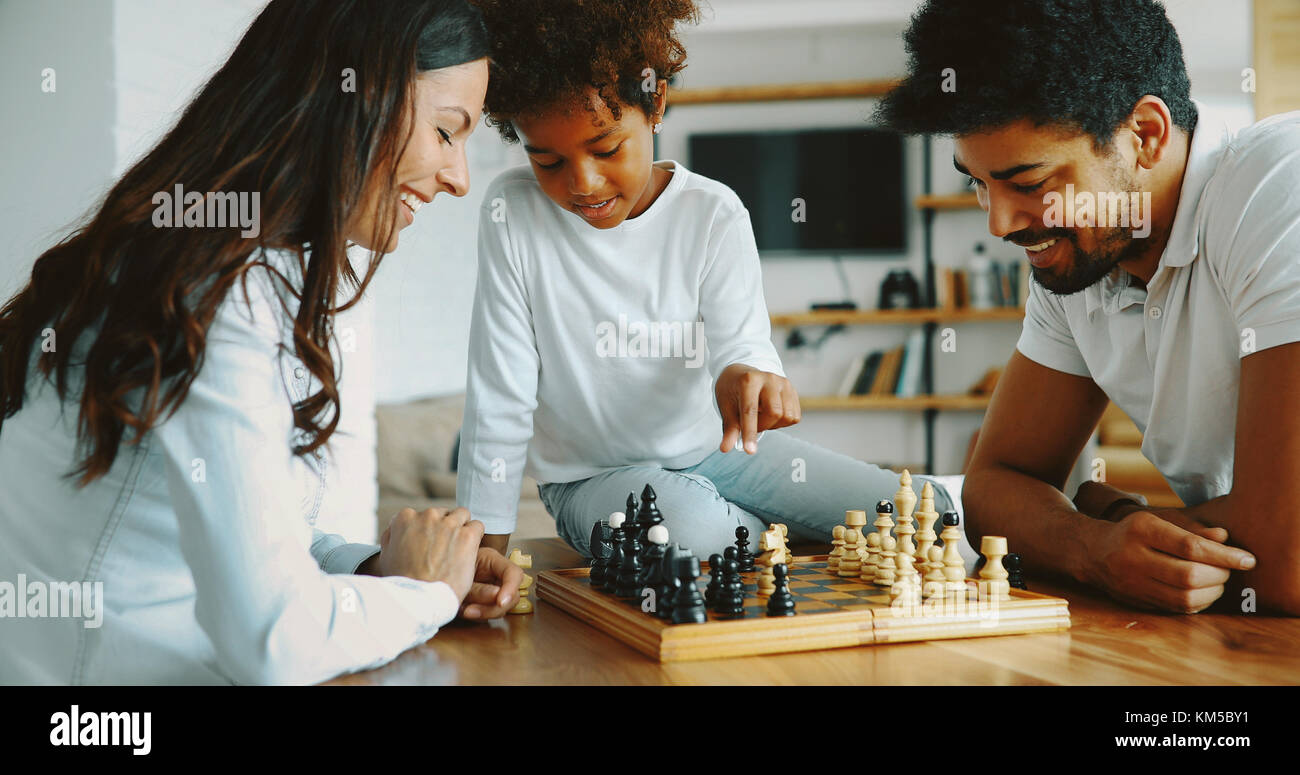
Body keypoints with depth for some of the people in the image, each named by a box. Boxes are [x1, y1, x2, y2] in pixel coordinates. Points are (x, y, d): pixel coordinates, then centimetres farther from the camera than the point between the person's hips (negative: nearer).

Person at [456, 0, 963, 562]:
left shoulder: (712, 213, -9)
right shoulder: (513, 214, -15)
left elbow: (740, 338, -17)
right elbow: (499, 397, -12)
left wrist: (746, 371, -43)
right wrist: (487, 546, -12)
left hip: (717, 447, 2)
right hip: (594, 474, -2)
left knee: (925, 512, -8)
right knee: (688, 528, -37)